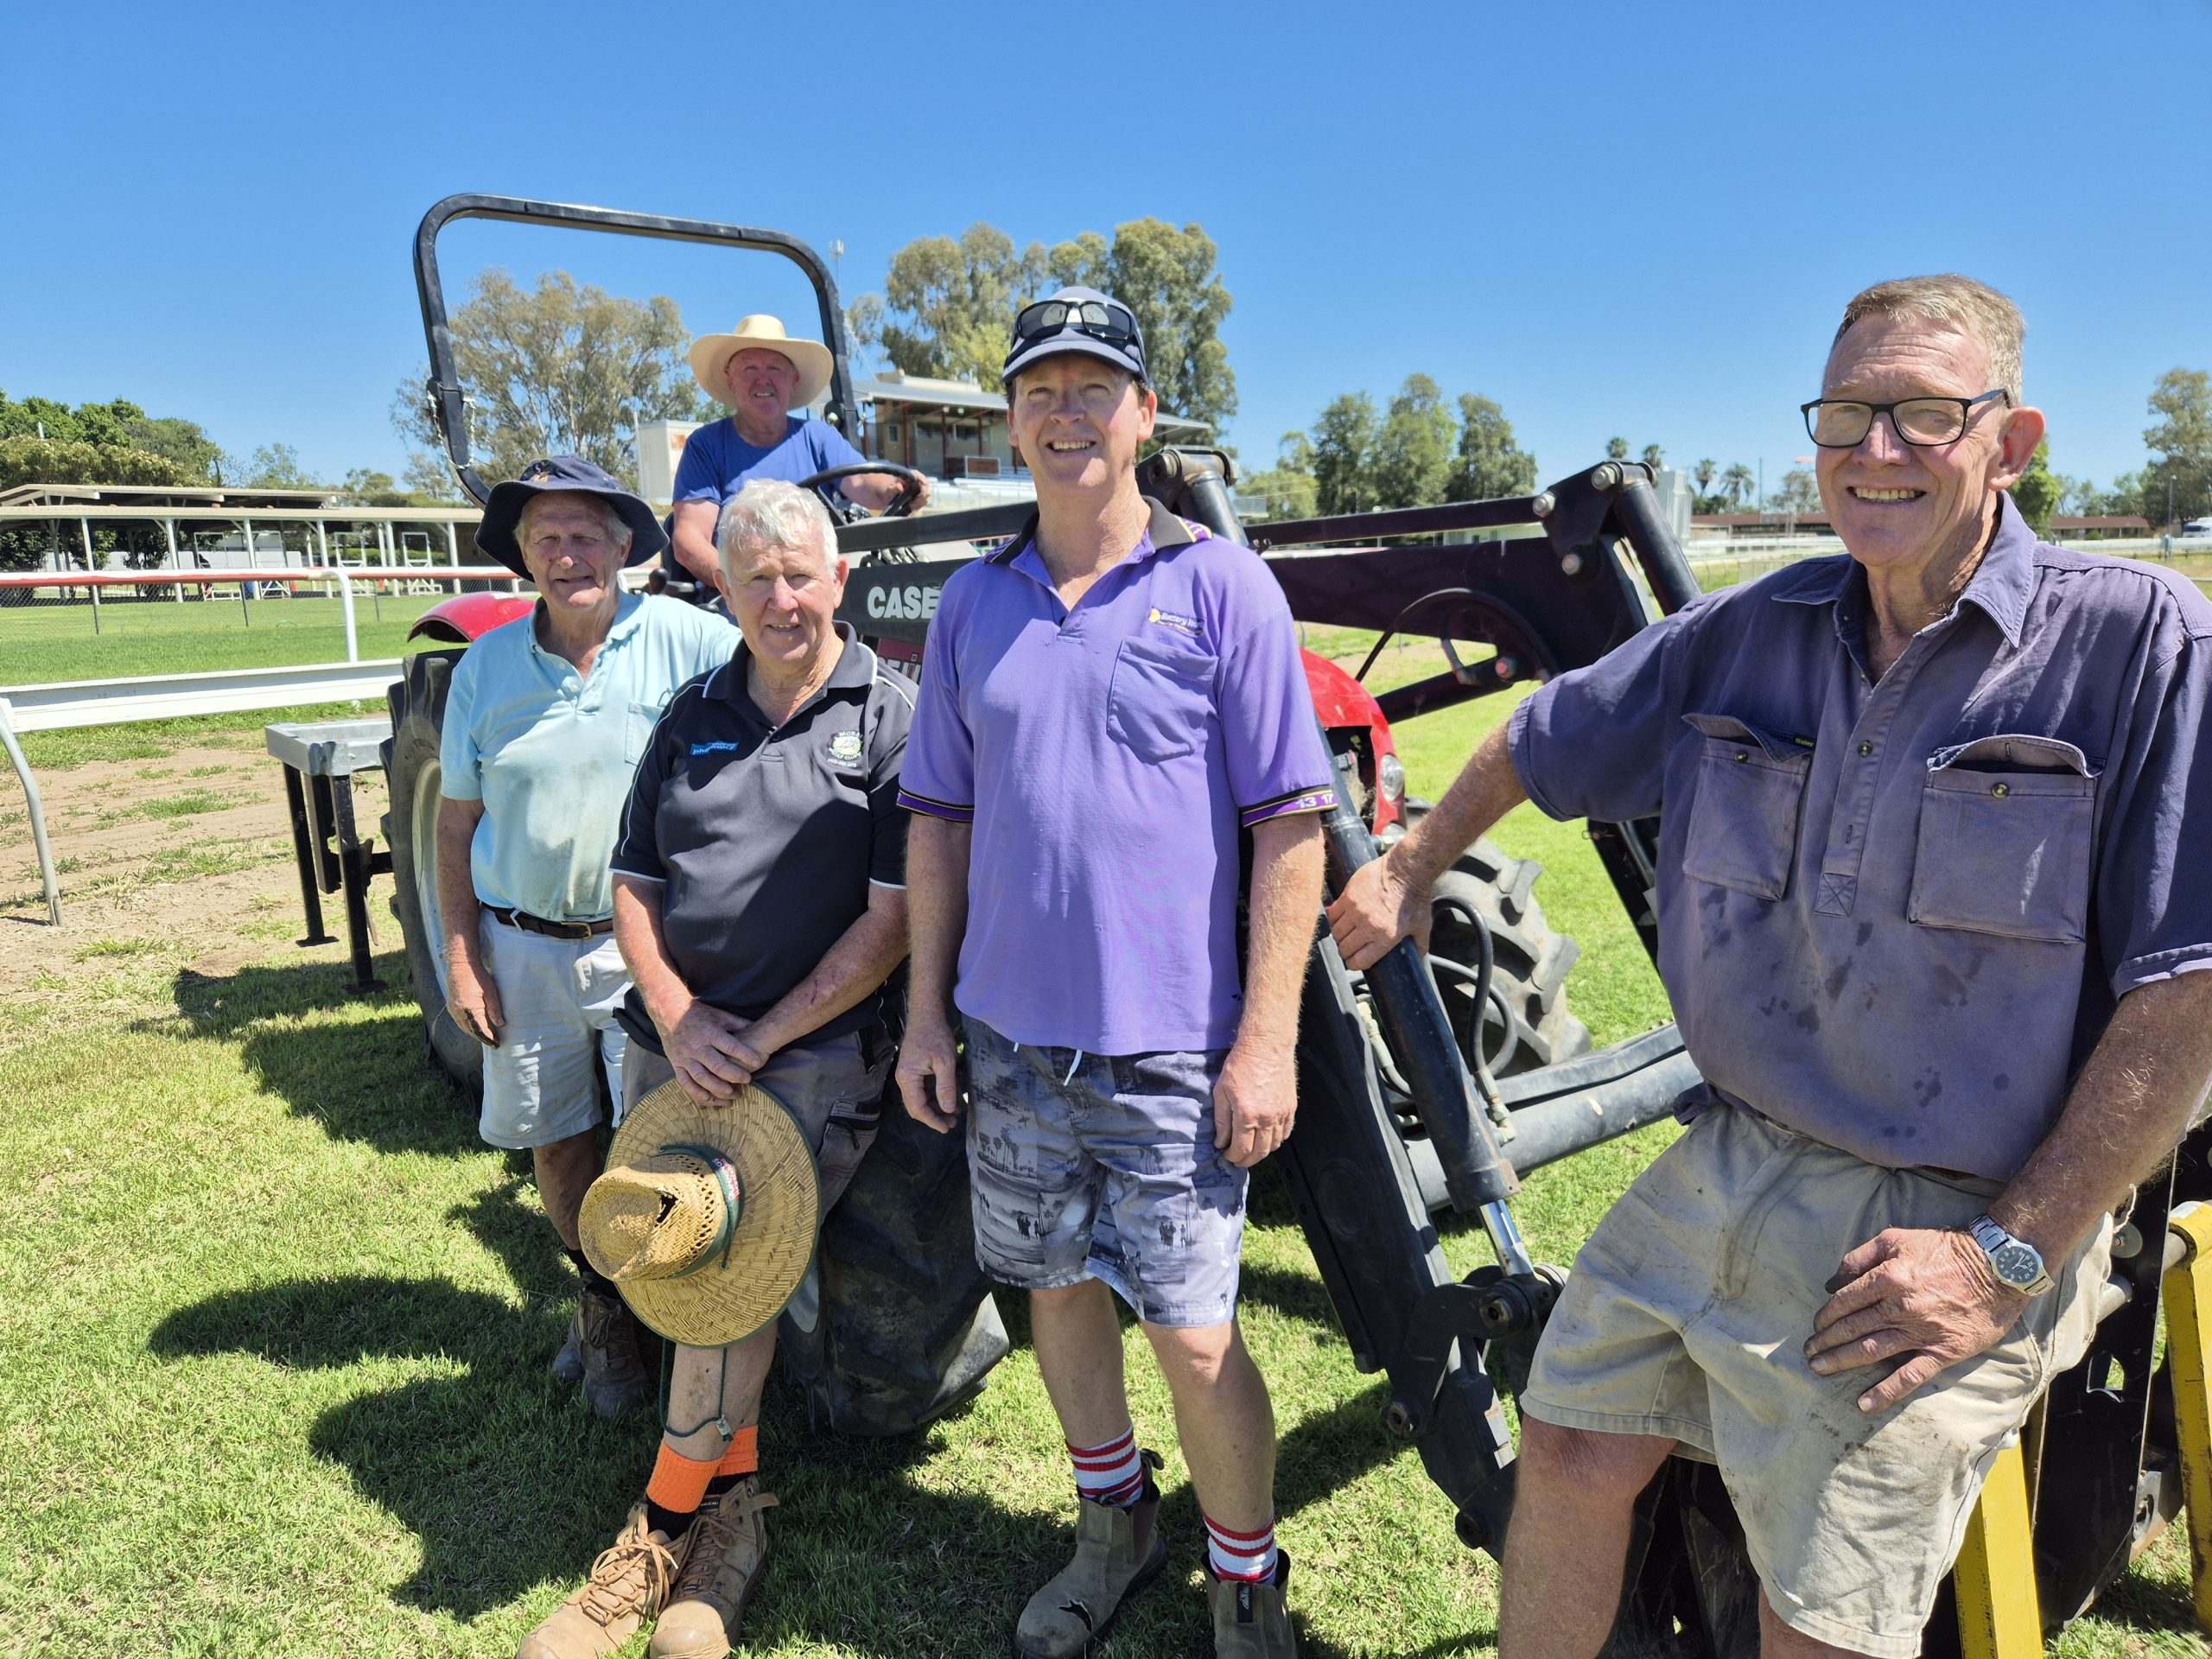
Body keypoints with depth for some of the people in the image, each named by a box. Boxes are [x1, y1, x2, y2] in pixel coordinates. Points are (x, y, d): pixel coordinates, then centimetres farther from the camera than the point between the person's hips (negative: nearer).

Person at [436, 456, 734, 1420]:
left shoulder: (684, 641, -7)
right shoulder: (485, 667, 4)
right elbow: (456, 822, 9)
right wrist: (460, 956, 3)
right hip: (524, 947, 4)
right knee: (553, 1138, 15)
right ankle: (599, 1297, 37)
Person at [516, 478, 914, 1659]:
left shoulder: (889, 720, -4)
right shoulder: (693, 717, 12)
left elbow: (892, 919, -10)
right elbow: (633, 886, 12)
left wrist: (763, 1037, -14)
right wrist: (678, 1021, -5)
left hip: (812, 1053, -5)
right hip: (674, 1042, 6)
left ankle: (669, 1528, 8)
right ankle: (735, 1503, 26)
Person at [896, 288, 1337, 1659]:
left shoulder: (1219, 586, -6)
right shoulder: (975, 603, 6)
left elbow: (1292, 823, -8)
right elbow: (941, 820, 12)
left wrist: (1267, 1039, -13)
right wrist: (926, 1014, 8)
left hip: (1170, 1045, -4)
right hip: (1010, 1034, 5)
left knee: (1194, 1334, 2)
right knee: (1056, 1286, 18)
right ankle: (1115, 1523, 43)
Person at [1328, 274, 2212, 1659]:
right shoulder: (1753, 633, 2)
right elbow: (1547, 741, 18)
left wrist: (2013, 1256, -16)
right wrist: (1412, 869, 25)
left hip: (1941, 1234, -4)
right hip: (1722, 1173, 5)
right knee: (1571, 1458, 11)